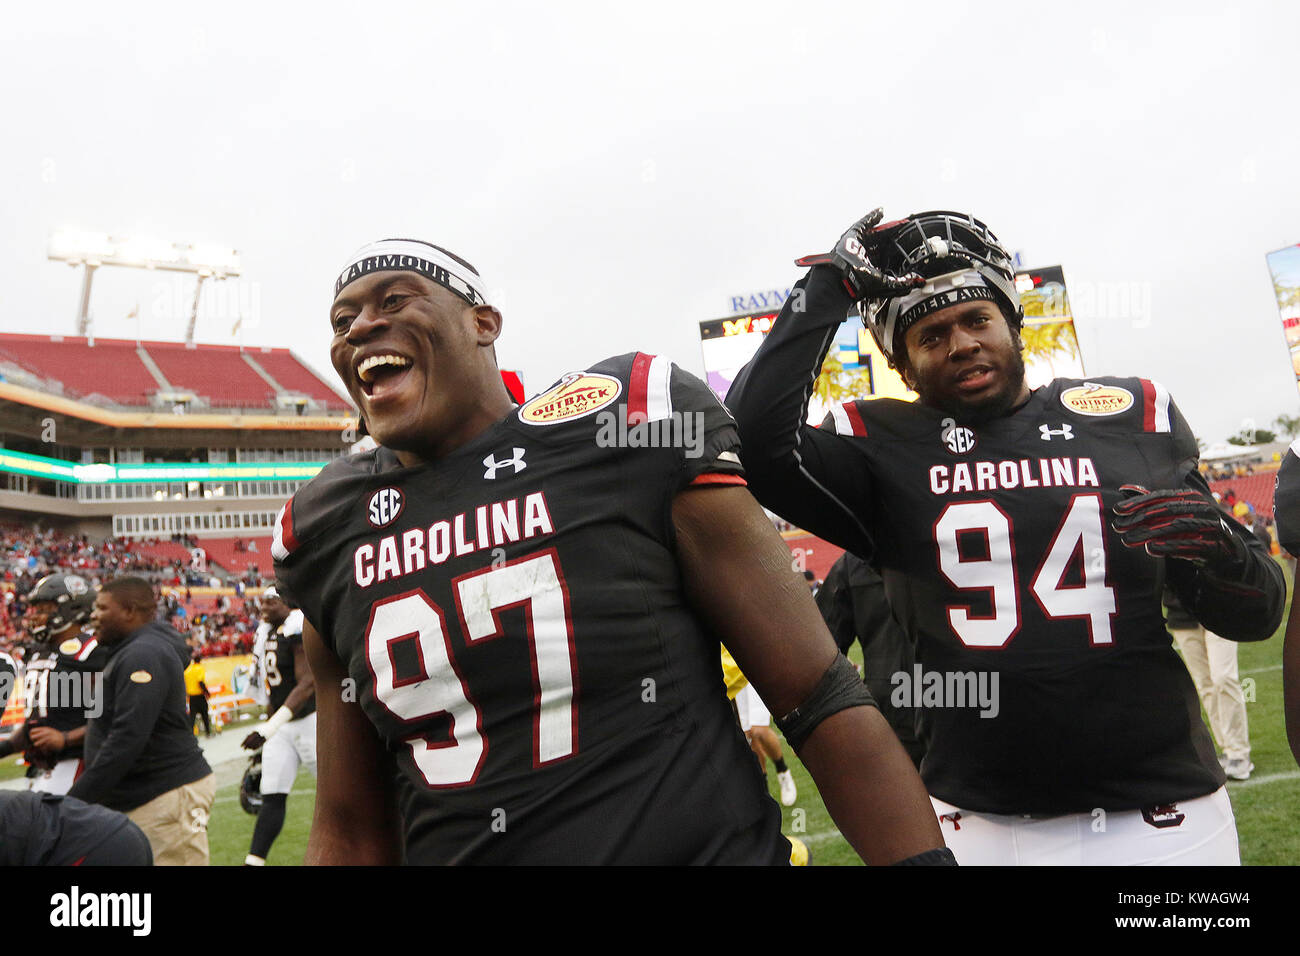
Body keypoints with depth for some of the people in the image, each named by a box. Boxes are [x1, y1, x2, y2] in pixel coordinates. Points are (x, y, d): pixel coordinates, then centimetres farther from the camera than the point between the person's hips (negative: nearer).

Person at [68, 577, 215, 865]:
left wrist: (76, 800, -20)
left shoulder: (142, 656, -17)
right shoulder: (130, 653, 16)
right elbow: (112, 725, 21)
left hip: (169, 797, -10)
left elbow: (127, 740, -23)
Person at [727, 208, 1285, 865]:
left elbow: (1256, 616, 8)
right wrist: (827, 288, -13)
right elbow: (757, 438, -23)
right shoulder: (883, 448, -3)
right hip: (981, 828, -1)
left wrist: (1217, 545, -16)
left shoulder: (1133, 416, 3)